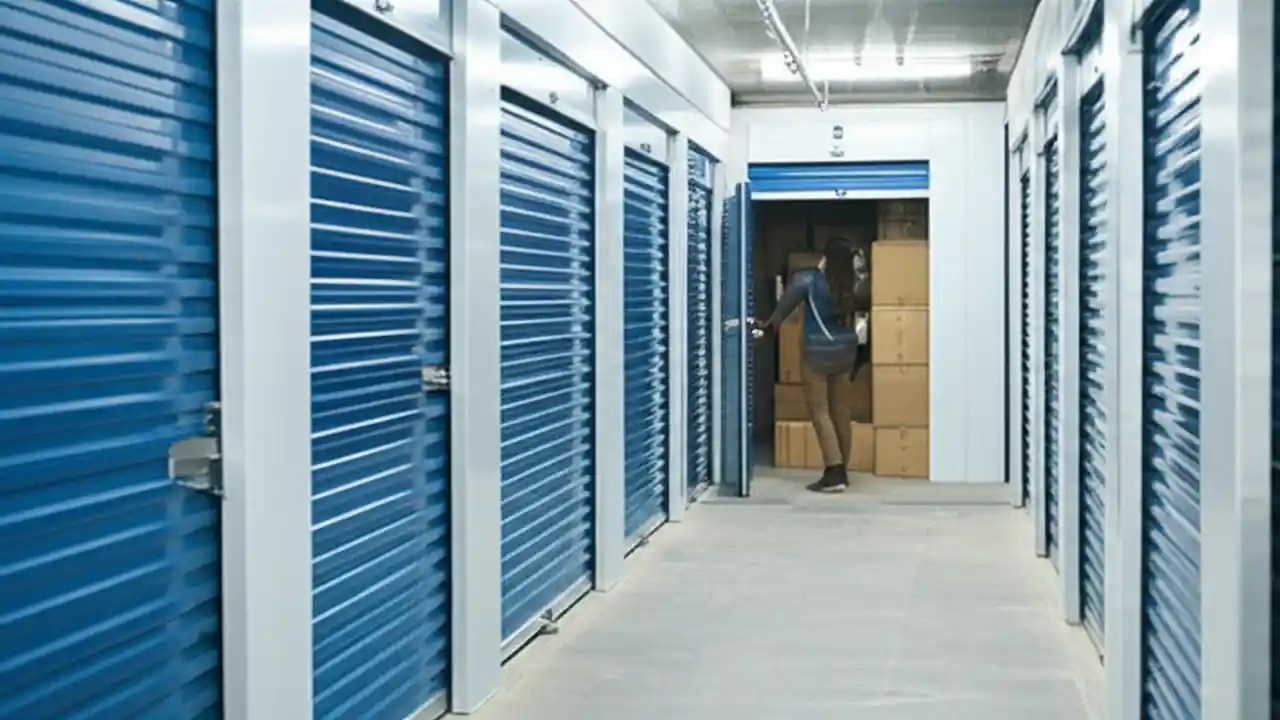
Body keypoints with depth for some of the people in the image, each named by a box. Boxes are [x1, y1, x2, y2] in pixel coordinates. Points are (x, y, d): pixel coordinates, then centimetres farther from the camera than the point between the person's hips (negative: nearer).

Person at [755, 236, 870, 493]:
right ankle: (842, 472, 15)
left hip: (818, 355, -5)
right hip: (845, 352, 5)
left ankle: (834, 474, -9)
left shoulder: (809, 279, -12)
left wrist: (767, 327, 5)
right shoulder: (852, 285, -3)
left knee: (820, 412, -1)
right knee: (842, 413, 10)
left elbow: (785, 306, -5)